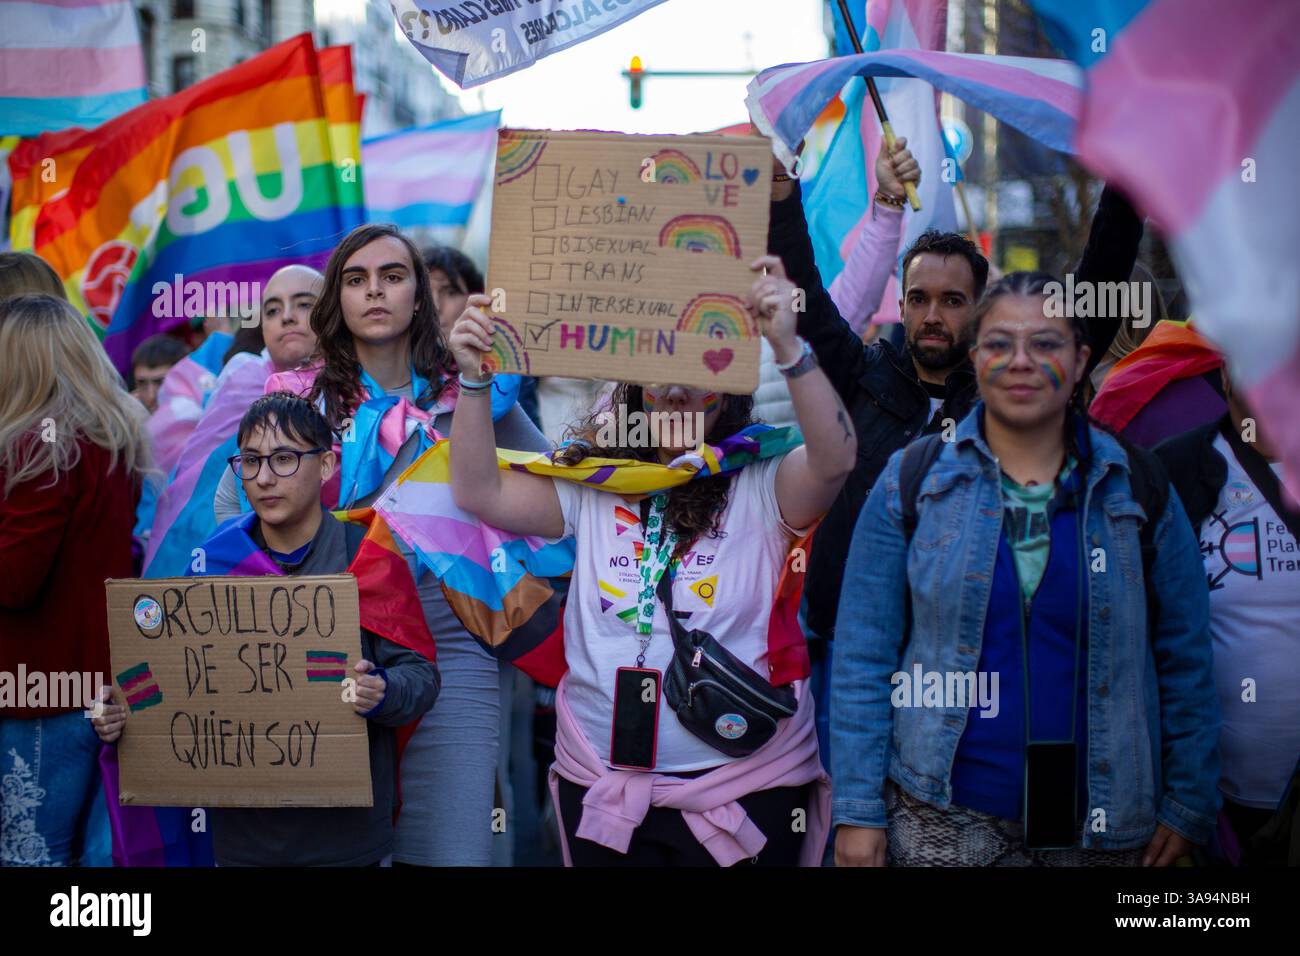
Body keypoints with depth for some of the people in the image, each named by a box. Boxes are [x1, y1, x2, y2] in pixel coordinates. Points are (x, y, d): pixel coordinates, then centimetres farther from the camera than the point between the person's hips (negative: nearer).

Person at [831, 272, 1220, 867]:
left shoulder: (1137, 488, 3)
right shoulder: (912, 483, 1)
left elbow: (1184, 660, 7)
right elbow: (863, 655, 0)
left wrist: (1189, 806, 3)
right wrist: (858, 810, -5)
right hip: (945, 820, -1)